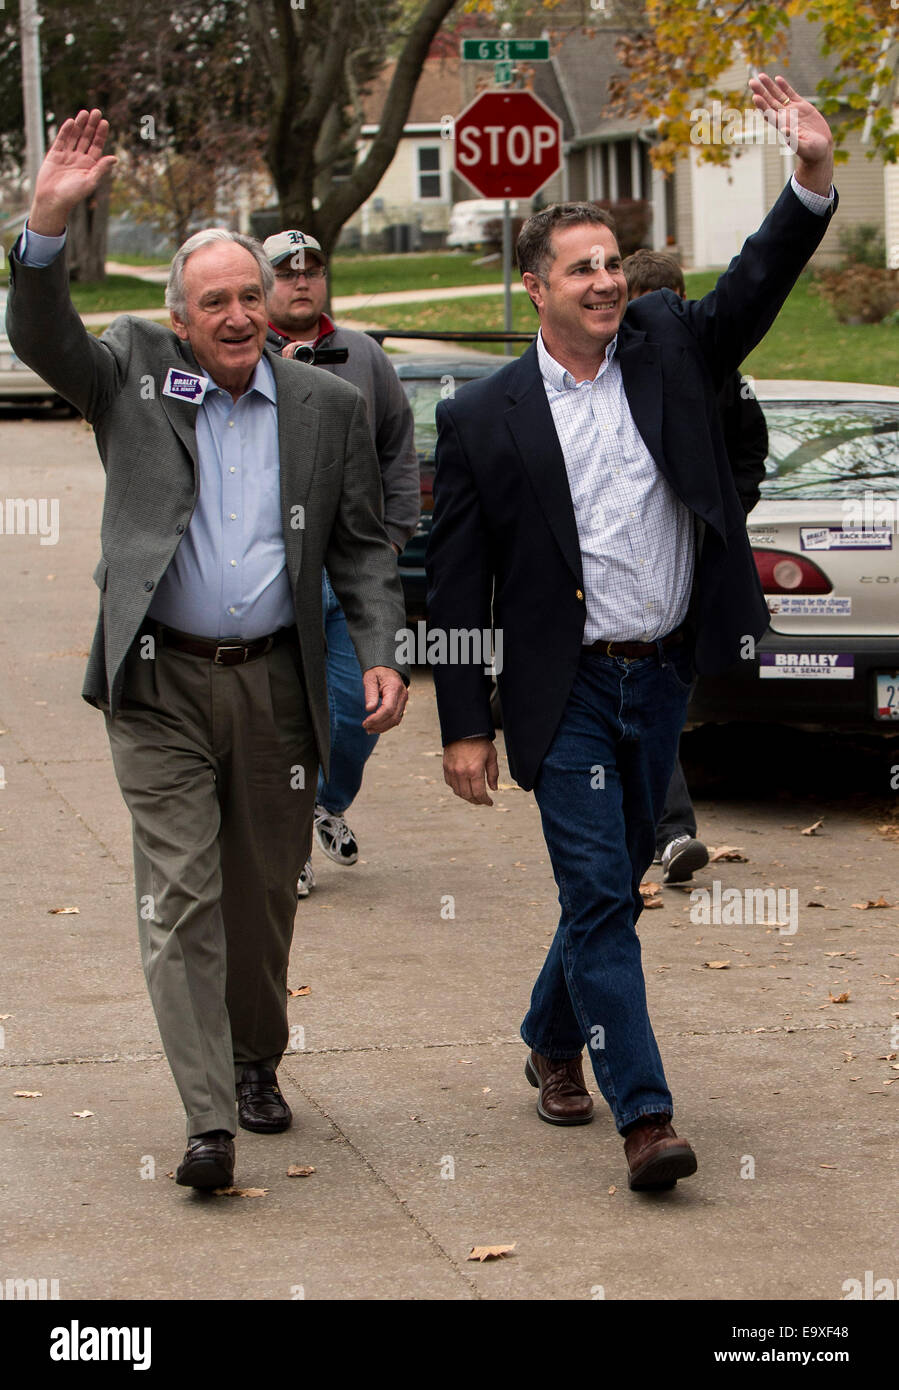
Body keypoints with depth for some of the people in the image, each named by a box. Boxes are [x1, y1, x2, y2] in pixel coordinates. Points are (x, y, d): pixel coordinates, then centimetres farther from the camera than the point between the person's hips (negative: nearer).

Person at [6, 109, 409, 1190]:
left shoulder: (327, 409, 7)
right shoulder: (134, 376, 4)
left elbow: (362, 545, 10)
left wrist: (380, 654, -3)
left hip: (276, 684, 2)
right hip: (161, 684, -2)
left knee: (264, 891, 13)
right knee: (180, 895, -7)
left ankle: (255, 1062, 35)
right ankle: (207, 1118, -9)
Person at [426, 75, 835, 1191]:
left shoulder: (669, 347, 5)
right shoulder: (482, 416, -4)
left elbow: (757, 283, -8)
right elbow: (457, 585, -3)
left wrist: (813, 175, -25)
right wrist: (466, 727, -5)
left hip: (665, 675, 4)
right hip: (566, 690, -4)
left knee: (615, 881, 16)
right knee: (597, 893, -7)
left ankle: (551, 1039, 38)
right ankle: (643, 1114, -6)